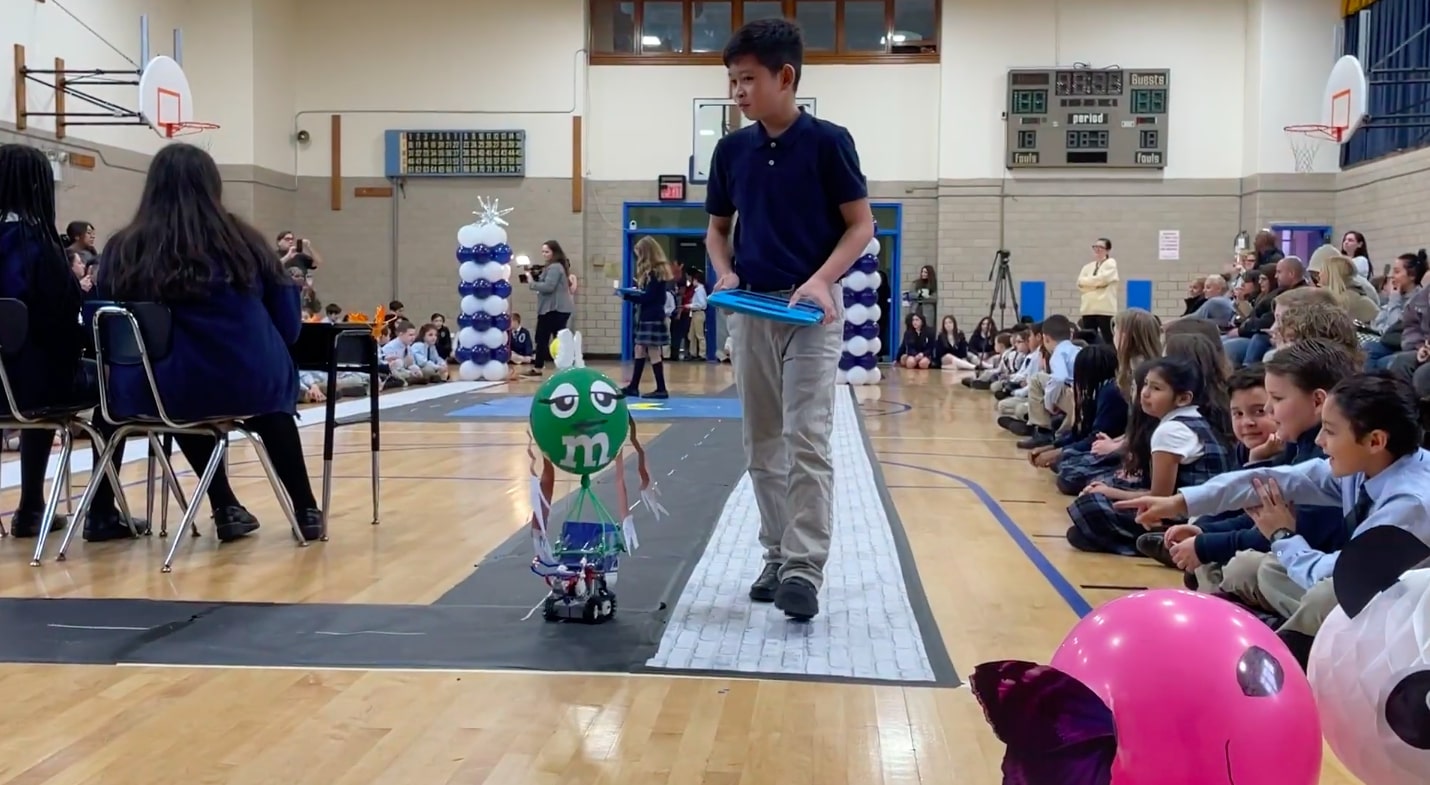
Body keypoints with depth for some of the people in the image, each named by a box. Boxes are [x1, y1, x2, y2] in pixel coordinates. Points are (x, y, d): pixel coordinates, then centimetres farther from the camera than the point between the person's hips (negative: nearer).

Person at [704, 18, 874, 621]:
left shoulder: (828, 141, -6)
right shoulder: (731, 150, 6)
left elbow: (861, 224, -4)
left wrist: (822, 280, -19)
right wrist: (724, 274, -4)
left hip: (812, 310, -5)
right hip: (749, 310, 5)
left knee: (807, 441, -10)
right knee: (763, 444, 9)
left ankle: (805, 568, -10)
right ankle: (777, 557, 19)